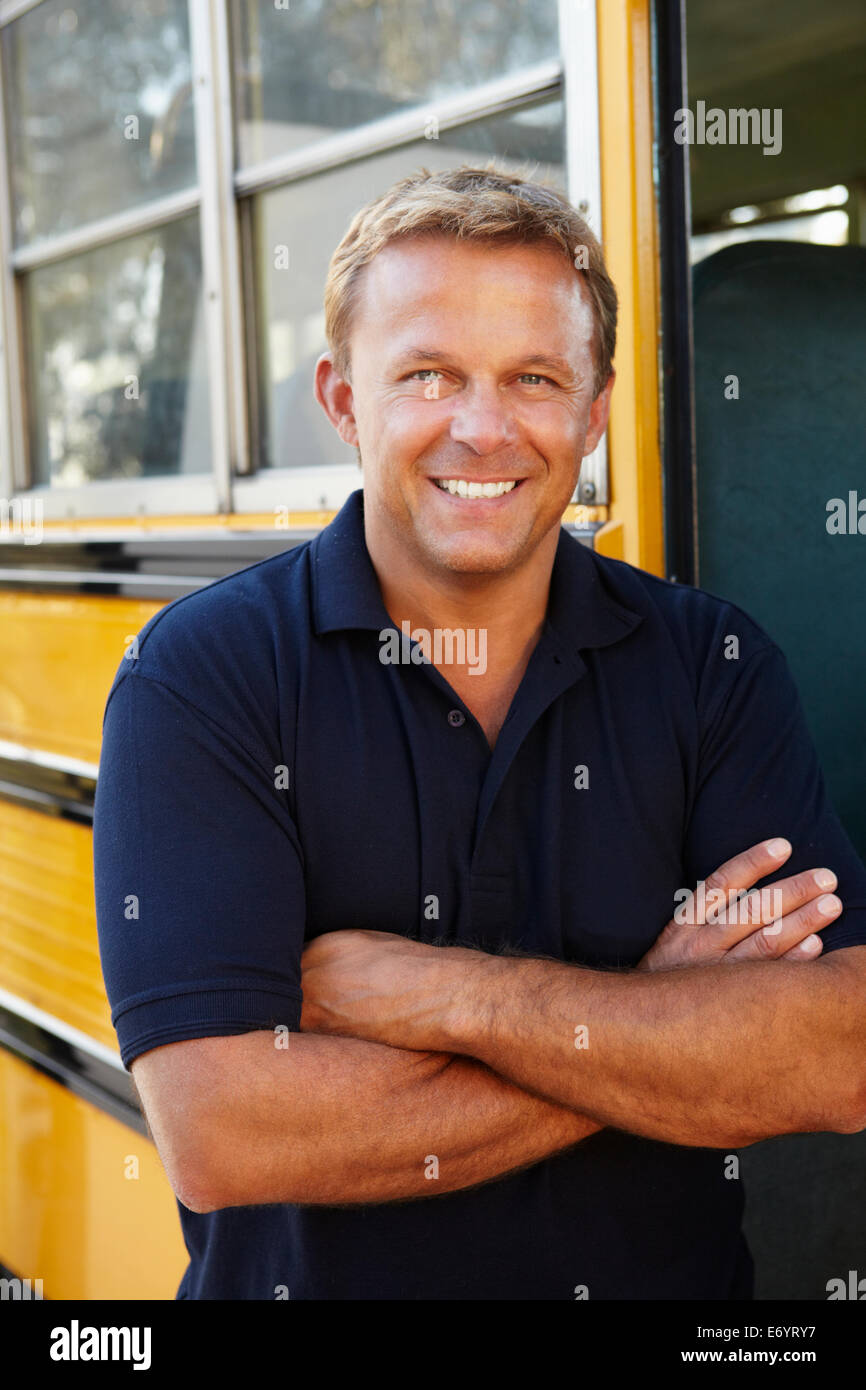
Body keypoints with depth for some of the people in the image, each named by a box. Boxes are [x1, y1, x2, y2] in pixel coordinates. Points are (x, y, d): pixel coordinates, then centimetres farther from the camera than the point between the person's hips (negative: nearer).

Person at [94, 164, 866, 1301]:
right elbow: (218, 1134, -18)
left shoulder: (715, 664, -2)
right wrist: (652, 1022, -14)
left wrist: (434, 991, -17)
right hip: (303, 1278, -2)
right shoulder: (199, 675, -9)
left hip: (670, 1275, 2)